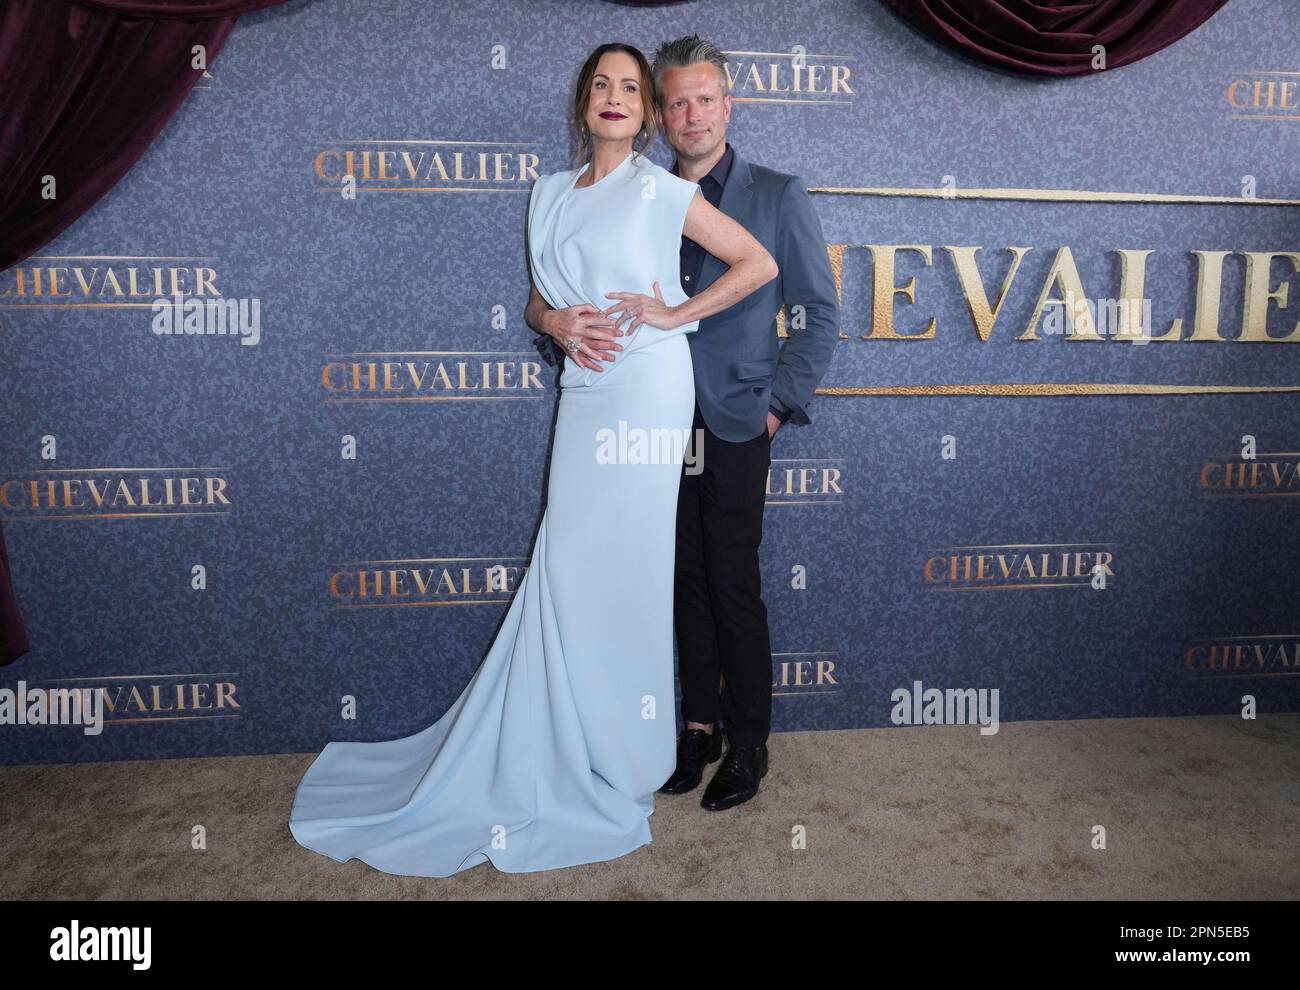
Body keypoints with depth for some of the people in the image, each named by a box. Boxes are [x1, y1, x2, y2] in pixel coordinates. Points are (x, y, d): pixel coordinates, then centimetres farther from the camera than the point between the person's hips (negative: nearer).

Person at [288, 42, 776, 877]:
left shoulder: (662, 191, 2)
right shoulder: (551, 193, 17)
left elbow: (758, 263, 1)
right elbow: (537, 301, 20)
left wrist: (676, 313, -5)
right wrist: (559, 322, -2)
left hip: (647, 384, -5)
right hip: (584, 388, 5)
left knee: (619, 566, -4)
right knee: (567, 566, 3)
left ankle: (616, 760, 11)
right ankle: (564, 752, 17)